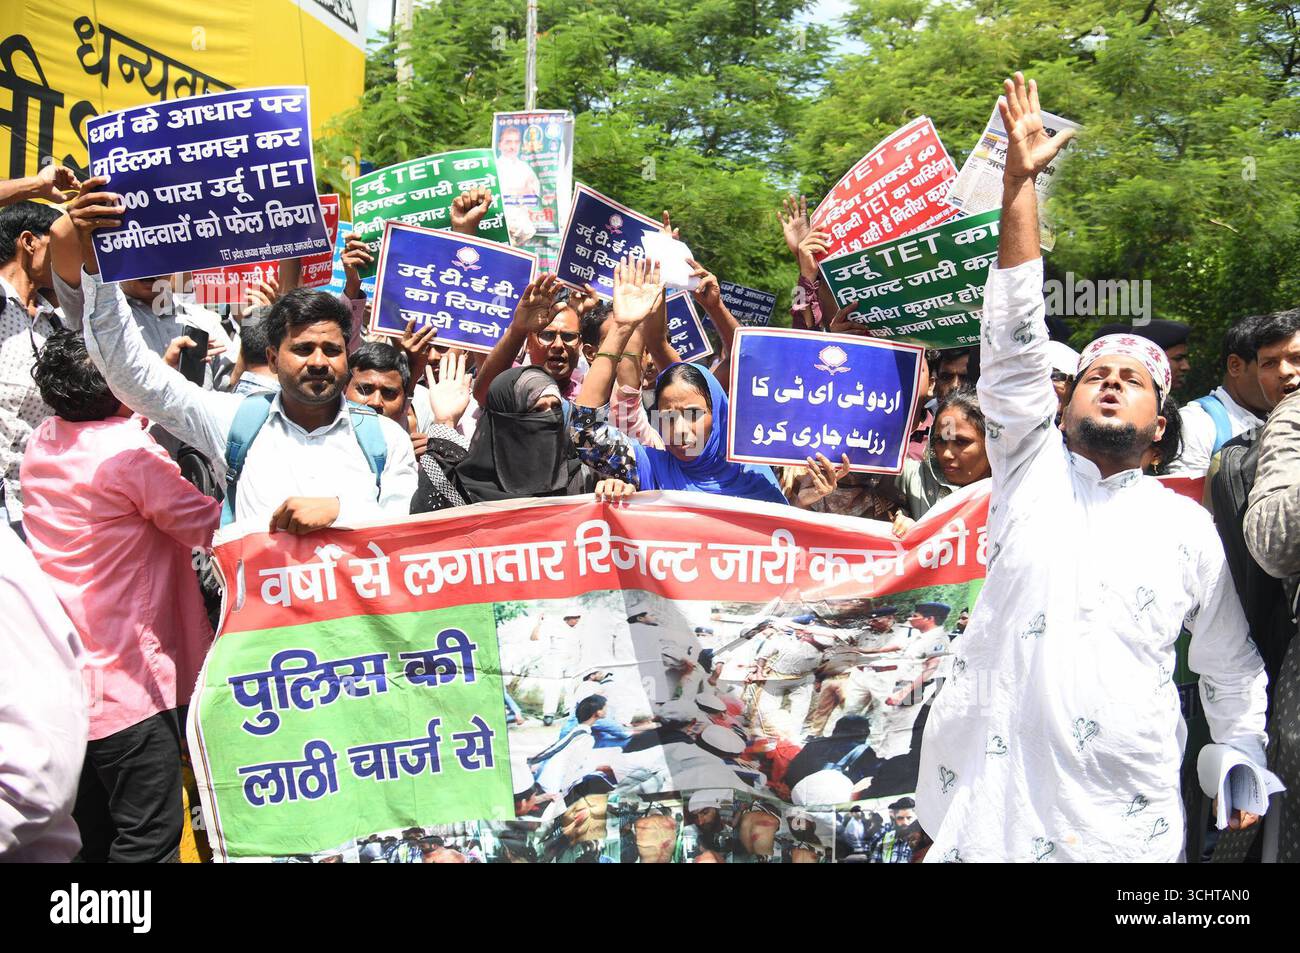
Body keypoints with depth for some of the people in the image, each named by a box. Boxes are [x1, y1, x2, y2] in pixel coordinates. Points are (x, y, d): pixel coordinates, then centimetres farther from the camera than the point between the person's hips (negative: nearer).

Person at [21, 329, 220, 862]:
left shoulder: (41, 443, 5)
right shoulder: (131, 456, -19)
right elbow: (210, 527, -15)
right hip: (127, 679, -9)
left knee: (91, 837, 20)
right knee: (149, 837, 1)